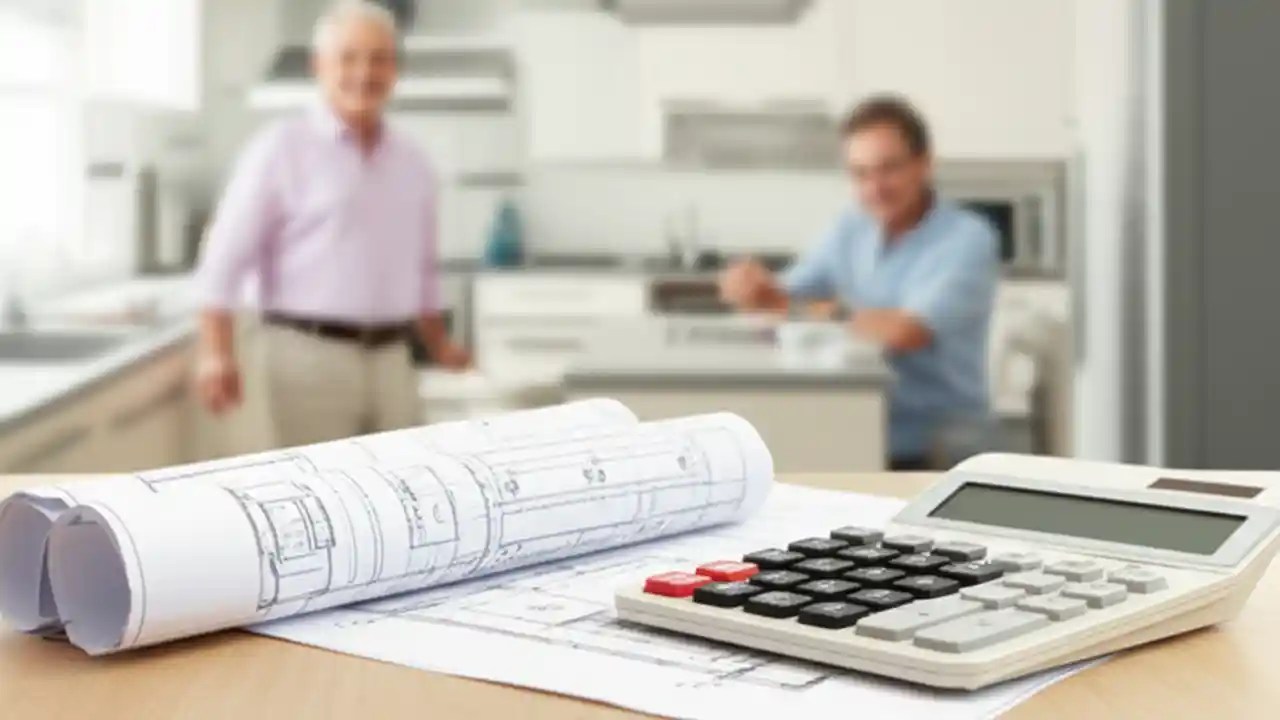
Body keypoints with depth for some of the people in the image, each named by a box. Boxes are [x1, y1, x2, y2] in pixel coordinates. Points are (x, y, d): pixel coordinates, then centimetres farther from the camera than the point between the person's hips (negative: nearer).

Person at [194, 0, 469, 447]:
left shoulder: (412, 164, 13)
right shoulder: (282, 149, -4)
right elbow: (226, 259, -7)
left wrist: (439, 346, 24)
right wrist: (217, 354, -15)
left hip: (390, 359, 6)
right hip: (311, 355, -6)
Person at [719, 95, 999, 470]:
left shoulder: (969, 239, -12)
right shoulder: (851, 229, 8)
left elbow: (906, 331, -26)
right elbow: (784, 297, 12)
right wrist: (757, 288, -12)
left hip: (940, 444, -5)